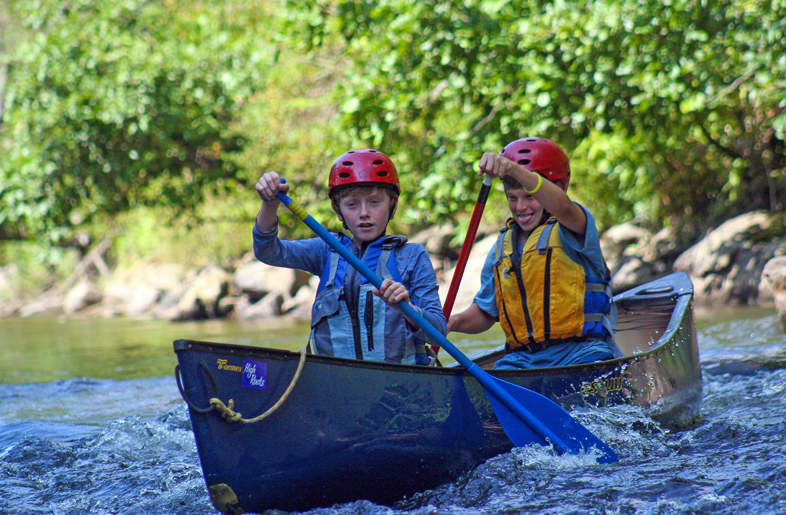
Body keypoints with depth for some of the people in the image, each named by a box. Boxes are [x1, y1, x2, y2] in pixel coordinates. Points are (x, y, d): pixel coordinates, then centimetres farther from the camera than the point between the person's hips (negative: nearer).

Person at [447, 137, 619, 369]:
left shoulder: (571, 230, 0)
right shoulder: (502, 248, 18)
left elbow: (562, 206, -27)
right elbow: (485, 313, 22)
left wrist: (512, 169, -41)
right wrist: (454, 322, -1)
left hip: (582, 352, -4)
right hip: (522, 357, 5)